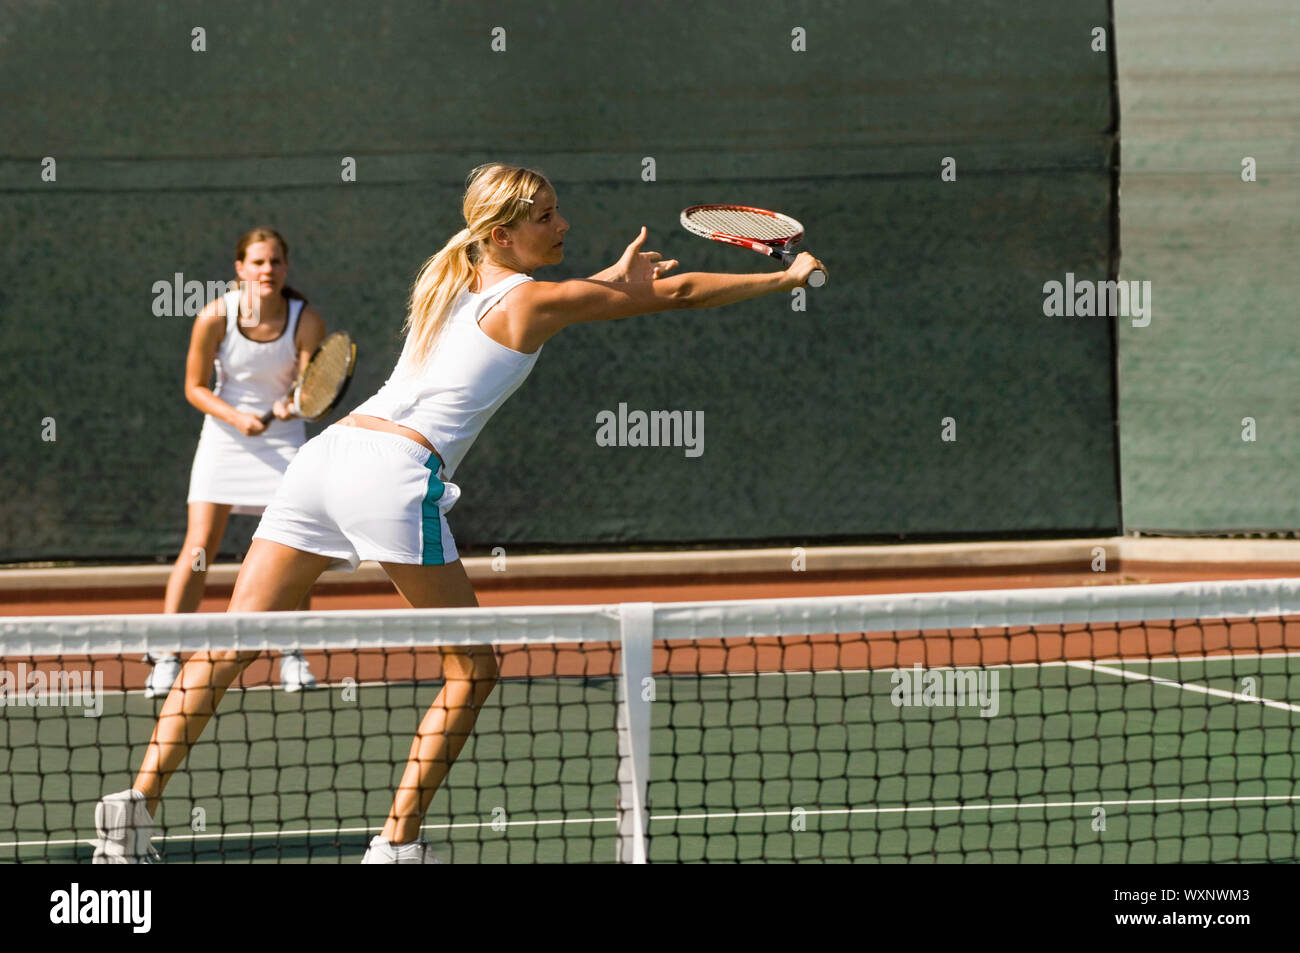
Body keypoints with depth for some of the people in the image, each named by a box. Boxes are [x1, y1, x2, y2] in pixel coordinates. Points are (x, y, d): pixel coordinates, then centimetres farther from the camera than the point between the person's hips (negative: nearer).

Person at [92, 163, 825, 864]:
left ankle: (139, 801, -8)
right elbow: (681, 293, 8)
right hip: (394, 471, -7)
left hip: (328, 452, 7)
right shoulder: (536, 302, 2)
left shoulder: (451, 284, 23)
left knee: (232, 644, 3)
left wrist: (614, 278, 38)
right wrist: (786, 277, 18)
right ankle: (398, 841, 2)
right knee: (473, 671, 6)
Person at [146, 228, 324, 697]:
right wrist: (236, 417, -22)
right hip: (224, 436, -1)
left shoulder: (307, 321, -15)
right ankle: (166, 660, -2)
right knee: (198, 548, -8)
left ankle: (293, 657, 7)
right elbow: (195, 386, -7)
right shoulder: (215, 317, -16)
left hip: (283, 437, 1)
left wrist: (293, 405, -38)